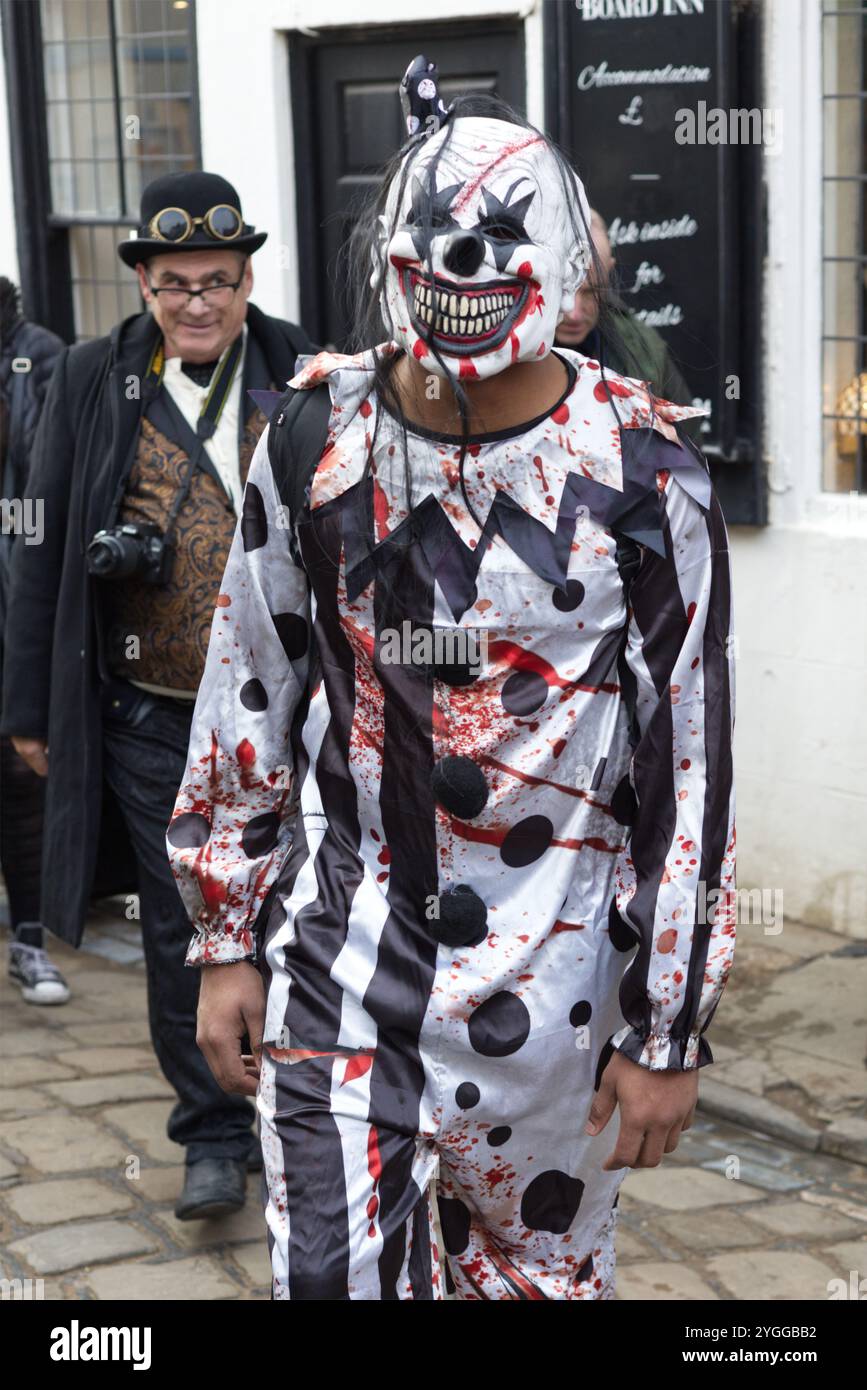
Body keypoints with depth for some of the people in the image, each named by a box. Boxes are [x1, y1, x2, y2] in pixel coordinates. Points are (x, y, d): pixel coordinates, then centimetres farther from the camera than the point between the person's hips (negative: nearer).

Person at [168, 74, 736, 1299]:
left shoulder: (642, 477, -11)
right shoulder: (313, 438, -3)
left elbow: (689, 770, -7)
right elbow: (248, 703, 6)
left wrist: (669, 1034, -5)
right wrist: (225, 942, 8)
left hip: (547, 963, -1)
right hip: (342, 939, 2)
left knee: (539, 1269, 16)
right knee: (333, 1274, 3)